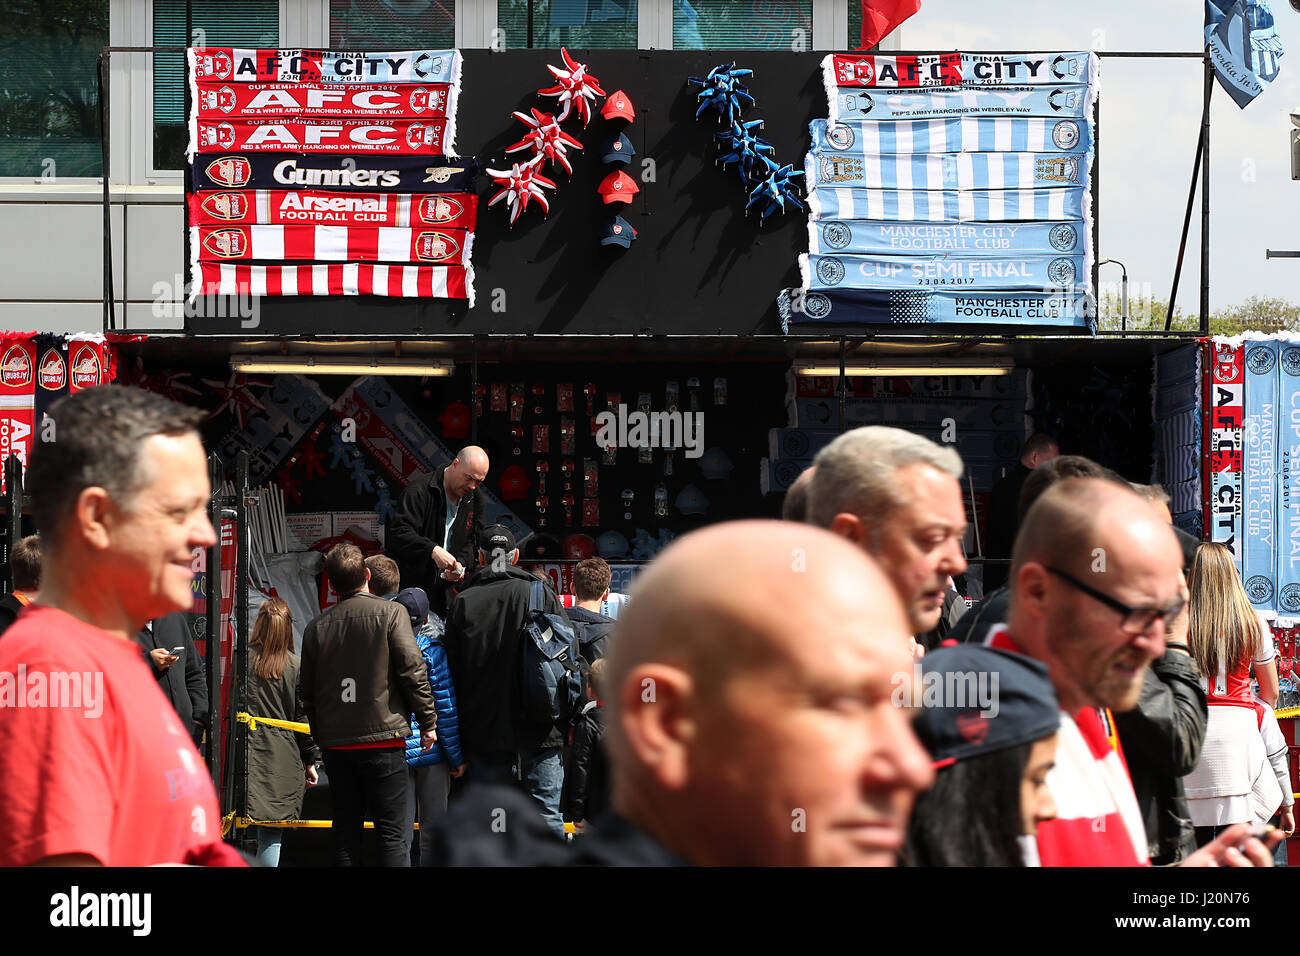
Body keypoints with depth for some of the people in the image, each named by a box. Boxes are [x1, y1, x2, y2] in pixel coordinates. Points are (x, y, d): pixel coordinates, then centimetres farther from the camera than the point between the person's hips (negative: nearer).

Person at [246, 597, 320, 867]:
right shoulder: (296, 666, 1)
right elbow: (304, 717, 3)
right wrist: (310, 761, 11)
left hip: (246, 754, 0)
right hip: (283, 759, 0)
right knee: (271, 836, 4)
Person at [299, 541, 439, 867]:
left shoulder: (316, 627, 8)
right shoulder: (391, 613, -4)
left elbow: (306, 691, 12)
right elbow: (413, 671, -9)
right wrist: (428, 722, 0)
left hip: (335, 744, 4)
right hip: (383, 736, -4)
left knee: (346, 832, 10)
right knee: (391, 831, -2)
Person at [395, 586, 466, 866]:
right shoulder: (432, 649, -9)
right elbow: (446, 709, -10)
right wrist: (457, 757, -3)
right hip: (431, 749, -2)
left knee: (400, 830, 7)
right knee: (433, 828, 7)